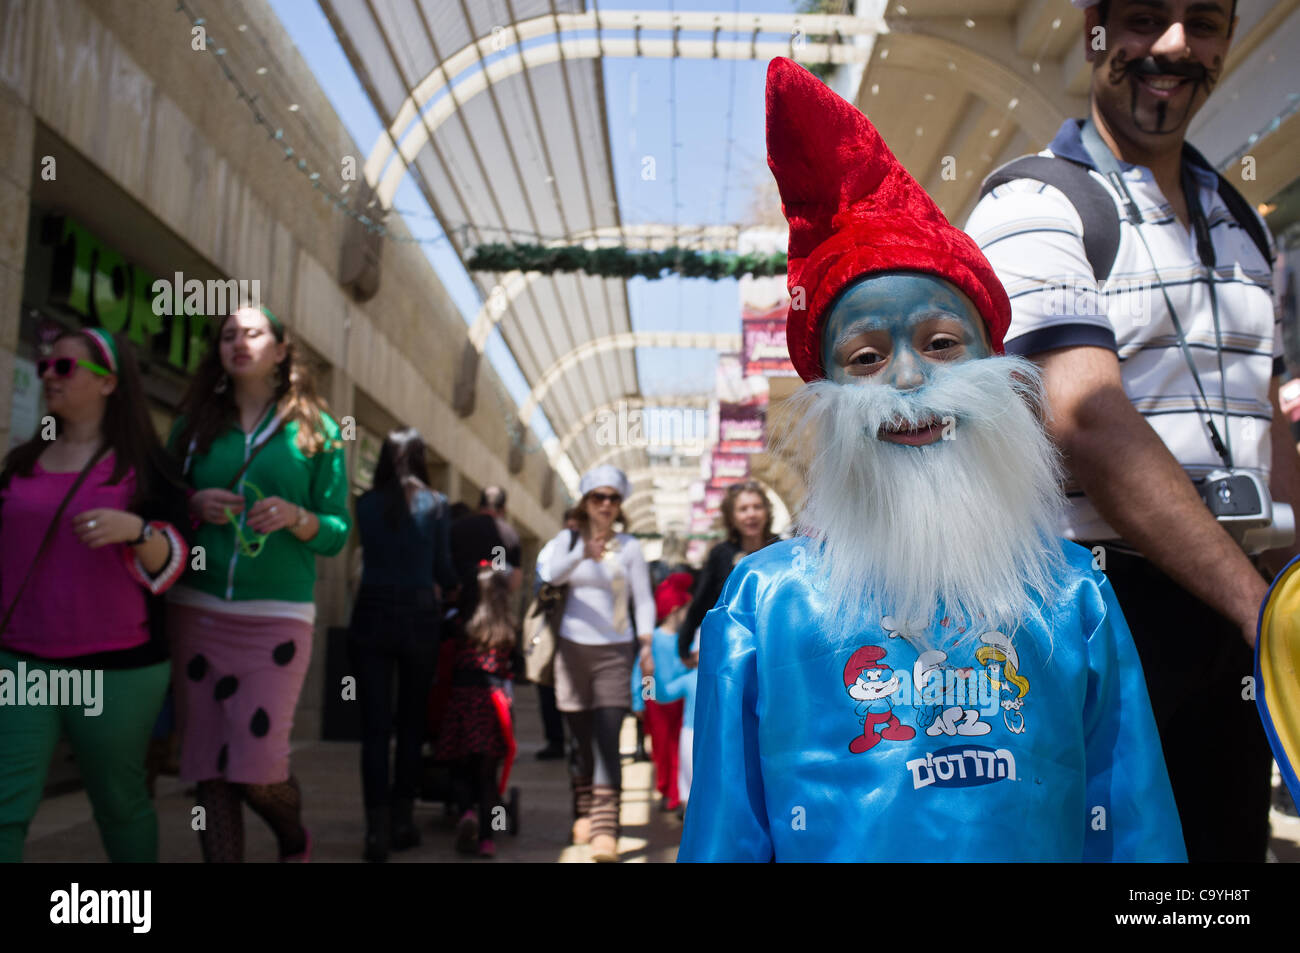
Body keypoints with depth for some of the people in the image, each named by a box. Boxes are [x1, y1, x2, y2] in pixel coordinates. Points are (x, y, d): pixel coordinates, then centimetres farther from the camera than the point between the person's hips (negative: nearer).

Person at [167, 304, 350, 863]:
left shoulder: (315, 430, 6)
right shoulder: (194, 425, 12)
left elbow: (337, 533, 5)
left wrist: (295, 517, -15)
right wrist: (193, 506, -6)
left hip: (277, 617, -2)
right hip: (197, 612, 3)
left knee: (257, 769, -5)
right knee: (209, 770, 4)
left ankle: (295, 842, 27)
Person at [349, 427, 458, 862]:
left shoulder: (366, 503, 3)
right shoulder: (435, 505, -1)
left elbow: (370, 556, 14)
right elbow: (443, 569, 3)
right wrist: (454, 586, 25)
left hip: (372, 615, 0)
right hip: (420, 616, 0)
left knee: (374, 726, 1)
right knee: (411, 723, 12)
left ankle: (377, 827, -5)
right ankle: (402, 821, 17)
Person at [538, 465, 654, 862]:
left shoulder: (629, 547, 6)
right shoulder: (568, 539, 6)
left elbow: (644, 598, 4)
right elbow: (551, 575, -13)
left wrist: (647, 644, -9)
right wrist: (583, 554, -31)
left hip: (614, 651, -1)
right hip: (573, 647, 1)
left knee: (607, 741, -10)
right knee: (580, 739, 8)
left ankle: (605, 828, -13)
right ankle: (583, 814, 24)